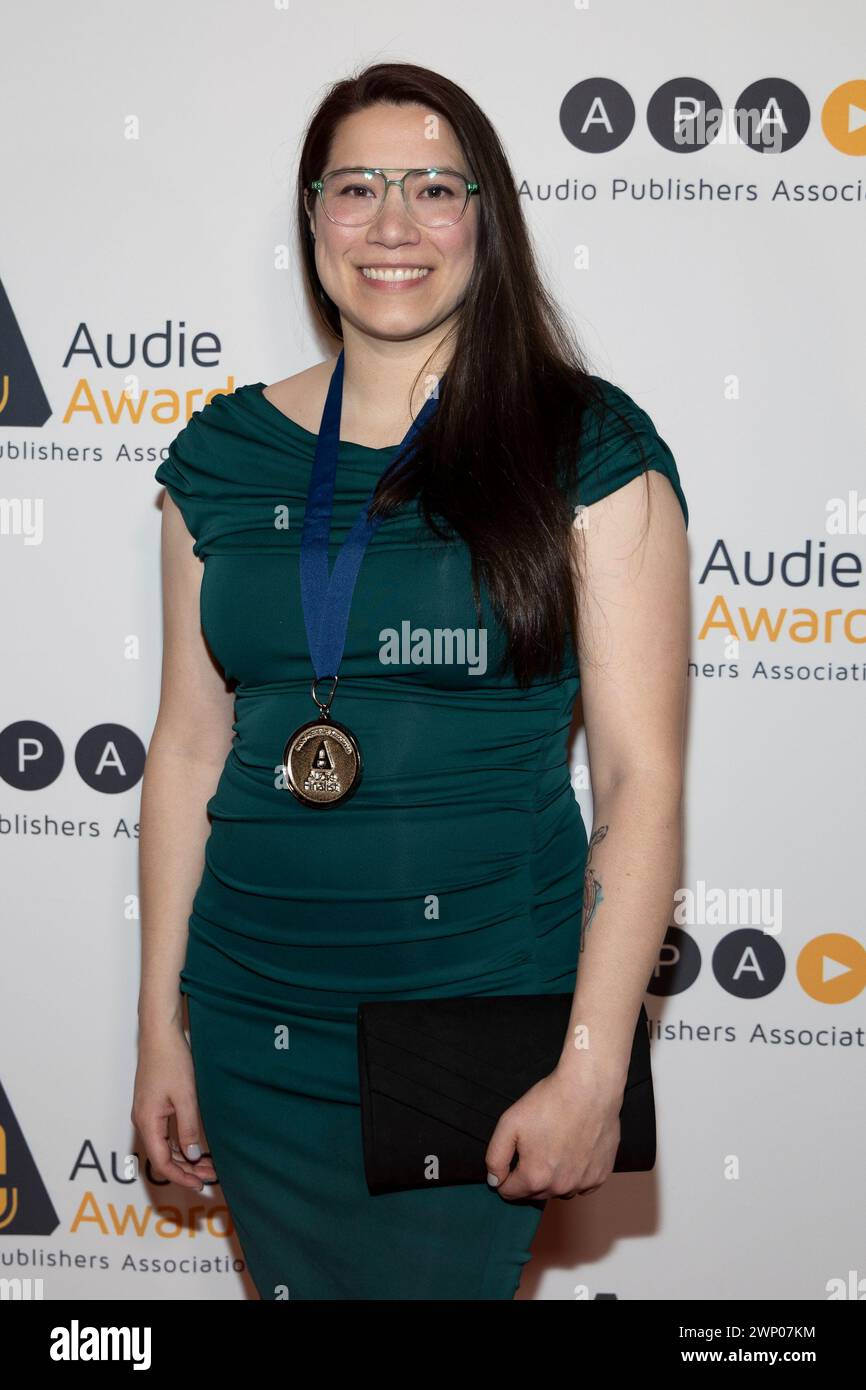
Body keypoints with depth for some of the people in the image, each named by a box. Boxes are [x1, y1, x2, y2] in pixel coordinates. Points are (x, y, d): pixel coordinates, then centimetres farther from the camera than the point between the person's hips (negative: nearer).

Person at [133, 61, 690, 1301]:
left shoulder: (585, 446, -6)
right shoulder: (227, 453, 4)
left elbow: (642, 775, -9)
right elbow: (188, 749, 7)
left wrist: (594, 1067, -14)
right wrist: (161, 1025, 7)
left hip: (486, 1011, -3)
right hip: (257, 1026, 4)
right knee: (294, 1280, 18)